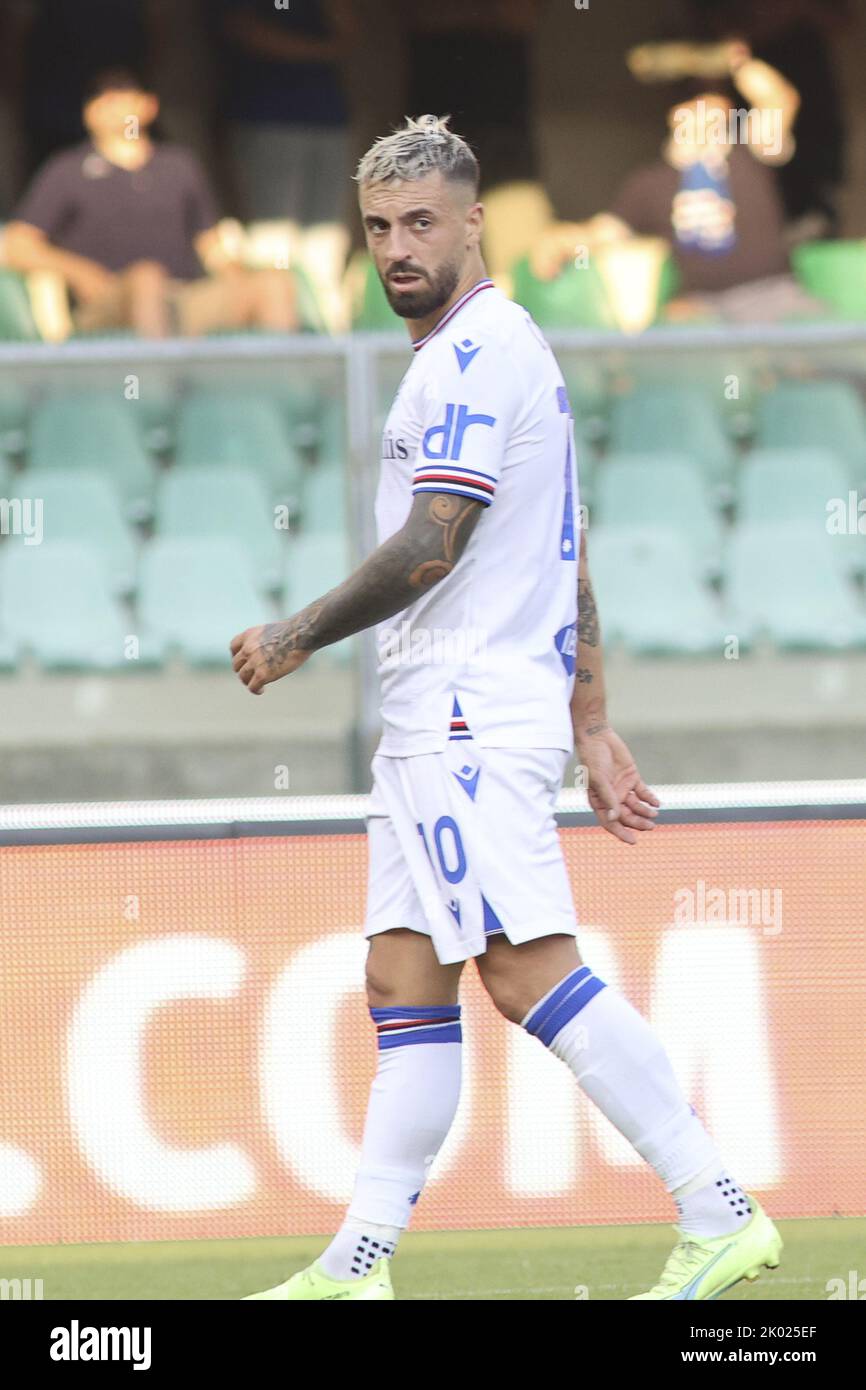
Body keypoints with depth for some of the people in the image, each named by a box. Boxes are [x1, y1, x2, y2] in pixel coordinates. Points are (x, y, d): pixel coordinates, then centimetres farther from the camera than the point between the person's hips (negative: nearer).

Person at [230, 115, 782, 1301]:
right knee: (404, 989, 7)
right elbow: (567, 567, 23)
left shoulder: (475, 352, -10)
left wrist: (296, 639, -6)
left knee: (530, 972, -15)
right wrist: (592, 727, 23)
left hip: (469, 723, -11)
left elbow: (428, 550, -17)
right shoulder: (509, 351, 22)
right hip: (442, 726, 11)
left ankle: (719, 1214, -16)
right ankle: (359, 1266, 7)